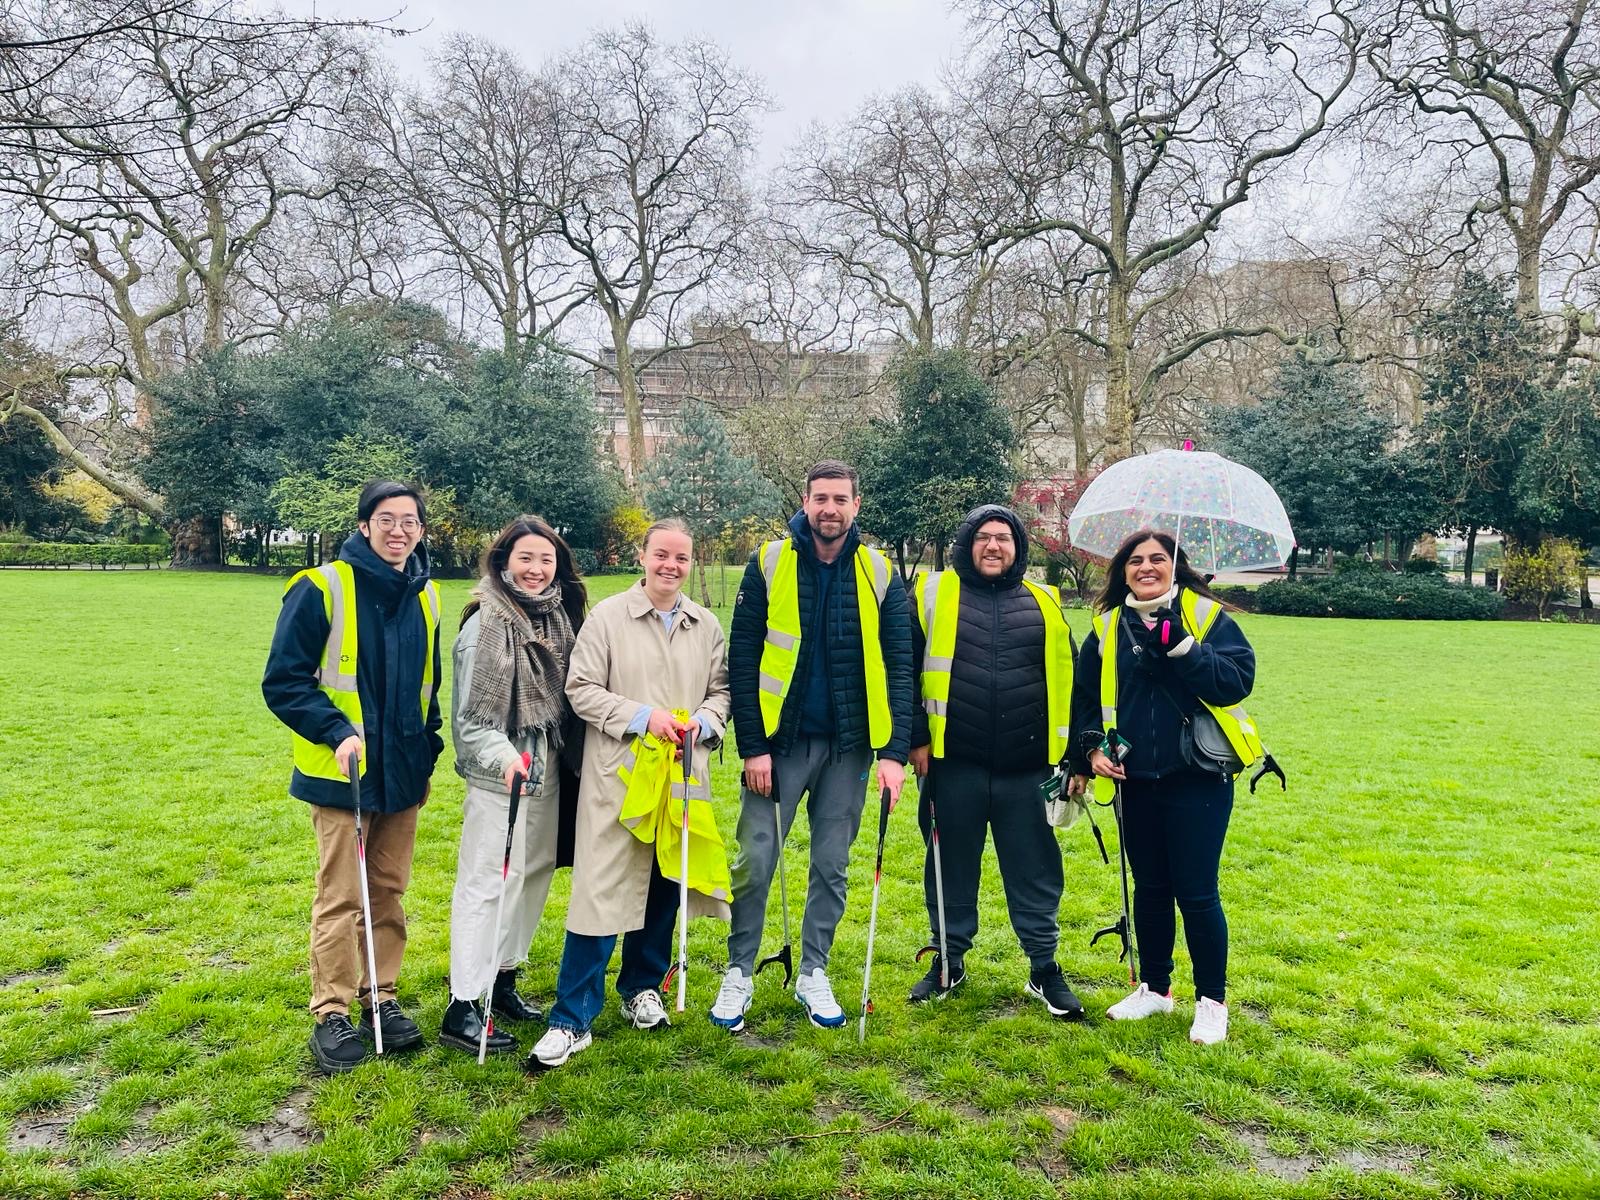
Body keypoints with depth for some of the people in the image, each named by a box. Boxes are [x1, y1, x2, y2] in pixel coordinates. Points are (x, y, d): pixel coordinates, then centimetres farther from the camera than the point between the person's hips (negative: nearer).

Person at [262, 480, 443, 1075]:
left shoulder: (424, 597, 7)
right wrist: (337, 732, -20)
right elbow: (283, 681, -9)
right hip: (341, 774, -5)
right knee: (341, 898, 1)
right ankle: (332, 1014, 15)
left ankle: (379, 998, 26)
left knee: (388, 892, 13)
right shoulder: (323, 589, -10)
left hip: (403, 774, 5)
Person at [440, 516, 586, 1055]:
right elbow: (469, 716, -14)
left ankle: (501, 979, 31)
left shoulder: (559, 619, 6)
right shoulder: (486, 623, -12)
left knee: (534, 877, 15)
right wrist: (504, 756, -28)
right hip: (499, 776, -7)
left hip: (547, 773, 7)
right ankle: (463, 1009, 6)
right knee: (486, 884, -3)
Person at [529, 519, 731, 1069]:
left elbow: (721, 690, 13)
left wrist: (703, 721, -7)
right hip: (617, 776, -4)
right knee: (600, 891, -5)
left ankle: (642, 987, 34)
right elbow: (581, 690, -6)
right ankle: (572, 1019, 5)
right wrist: (643, 717, -16)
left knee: (665, 887, 14)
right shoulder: (607, 616, -3)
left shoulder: (706, 626, 9)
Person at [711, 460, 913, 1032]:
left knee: (832, 867, 11)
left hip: (849, 747, 2)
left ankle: (813, 974, 27)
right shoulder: (769, 564, -3)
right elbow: (742, 660, -5)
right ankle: (739, 973, 21)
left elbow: (898, 668, -1)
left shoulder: (880, 574, 1)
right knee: (754, 863, 3)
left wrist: (895, 751, -10)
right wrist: (753, 746, -10)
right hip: (780, 741, -1)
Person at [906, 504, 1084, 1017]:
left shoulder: (1044, 603, 10)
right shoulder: (934, 594, 3)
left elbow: (1064, 679, 14)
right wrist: (915, 736, -2)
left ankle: (1044, 967, 23)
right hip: (953, 763, -1)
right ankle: (949, 960, 28)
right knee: (952, 864, 11)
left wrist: (1068, 750, 10)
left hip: (1026, 767, 1)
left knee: (1034, 870, 8)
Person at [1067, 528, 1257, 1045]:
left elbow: (1238, 680, -16)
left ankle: (1212, 1001, 20)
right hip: (1136, 781, 4)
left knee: (1195, 892, 1)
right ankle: (1154, 988, 32)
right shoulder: (1108, 626, 7)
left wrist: (1182, 647, -24)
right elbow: (1086, 695, 12)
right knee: (1149, 888, 15)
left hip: (1198, 779, -4)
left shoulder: (1207, 615, -4)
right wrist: (1092, 747, -2)